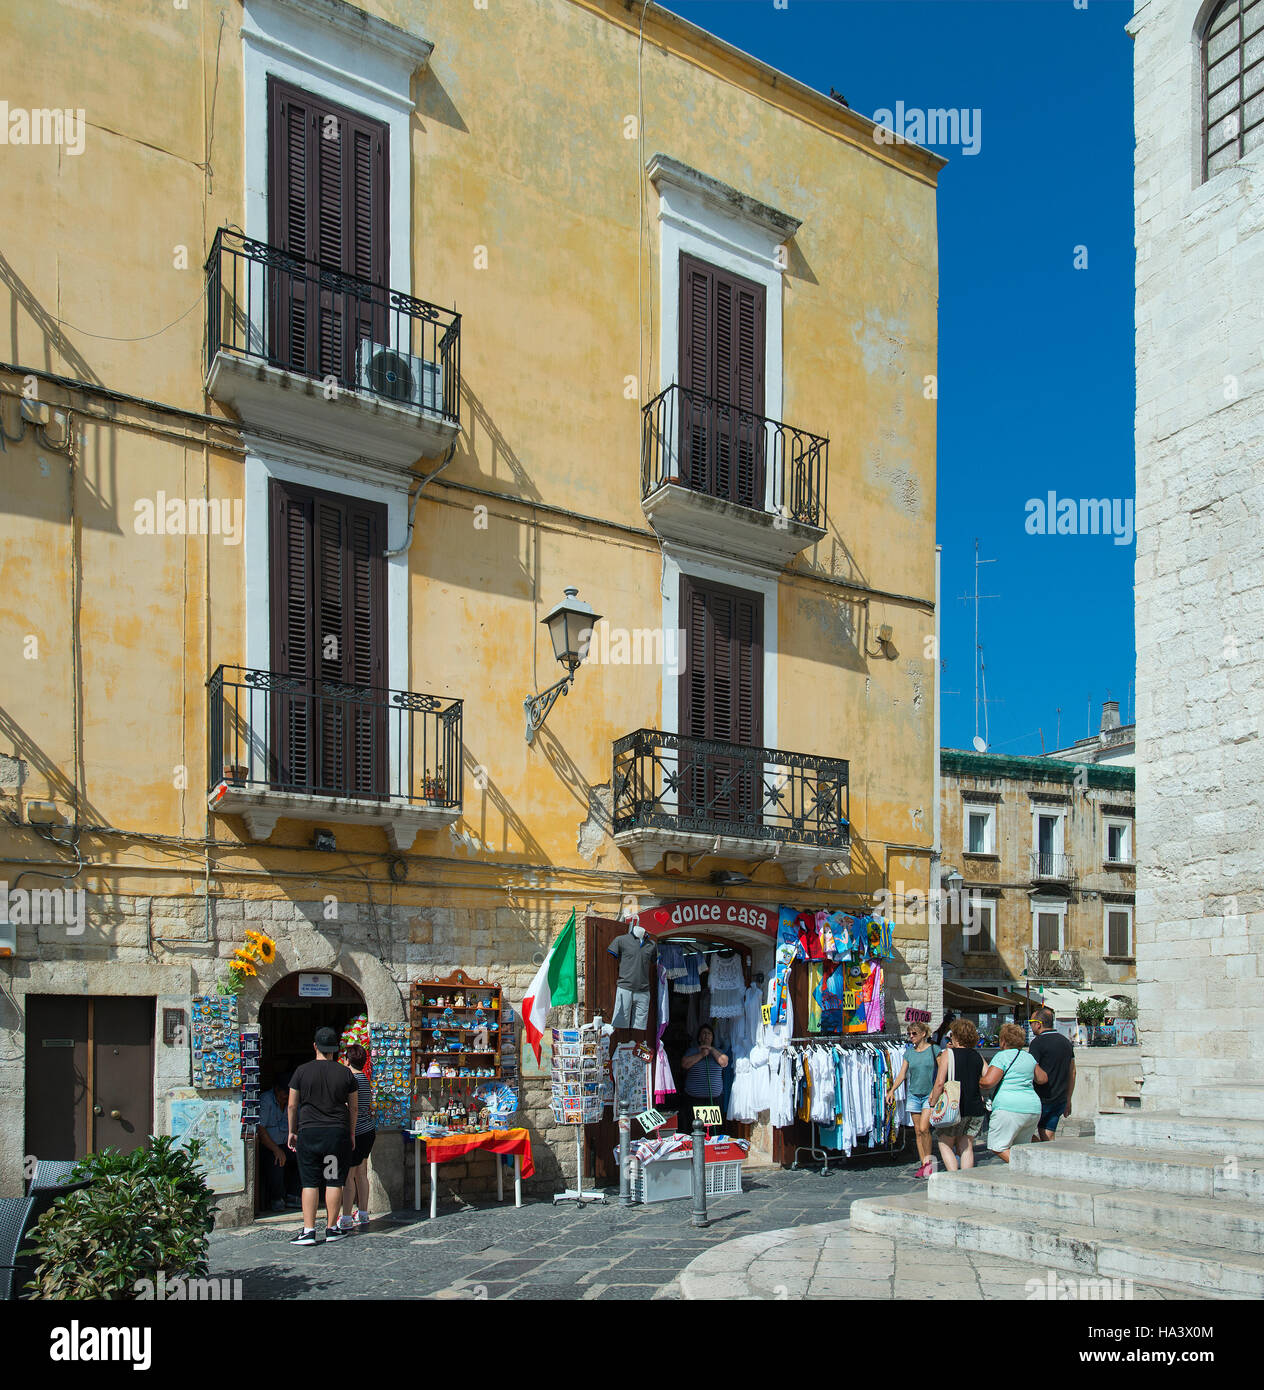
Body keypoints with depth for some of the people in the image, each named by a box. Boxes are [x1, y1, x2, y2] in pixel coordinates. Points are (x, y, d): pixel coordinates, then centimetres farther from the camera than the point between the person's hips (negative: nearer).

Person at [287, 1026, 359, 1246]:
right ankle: (332, 1228, 11)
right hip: (338, 1132, 0)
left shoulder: (302, 1071, 0)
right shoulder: (345, 1073, 2)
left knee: (310, 1183, 3)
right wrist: (351, 1133, 16)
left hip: (308, 1132, 0)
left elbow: (292, 1105, 3)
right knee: (334, 1182, 7)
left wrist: (292, 1131, 14)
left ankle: (308, 1230, -1)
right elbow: (354, 1107, 6)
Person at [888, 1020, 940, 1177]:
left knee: (924, 1128, -15)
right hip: (914, 1095, 4)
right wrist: (891, 1090, 1)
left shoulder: (934, 1050, -3)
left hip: (930, 1095, -4)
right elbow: (902, 1074, 9)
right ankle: (923, 1164, 12)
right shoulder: (909, 1052, 8)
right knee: (917, 1131, 5)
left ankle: (928, 1160, 2)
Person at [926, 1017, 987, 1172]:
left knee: (945, 1144, 8)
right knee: (966, 1147, 12)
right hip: (976, 1109, 4)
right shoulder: (978, 1056, 7)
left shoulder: (948, 1054, -6)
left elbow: (940, 1082, -14)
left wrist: (932, 1104, -5)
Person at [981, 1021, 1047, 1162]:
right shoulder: (1029, 1057, 15)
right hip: (1033, 1108, 7)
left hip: (1009, 1108, -7)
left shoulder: (1002, 1056, -5)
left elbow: (989, 1081, -14)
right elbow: (1043, 1079, 26)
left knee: (998, 1147, -3)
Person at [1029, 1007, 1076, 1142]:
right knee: (1048, 1138, 9)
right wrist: (1068, 1100, 22)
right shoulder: (1066, 1041, 12)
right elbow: (1072, 1072, 17)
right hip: (1060, 1100, 7)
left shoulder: (1038, 1042, -12)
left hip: (1042, 1100, -7)